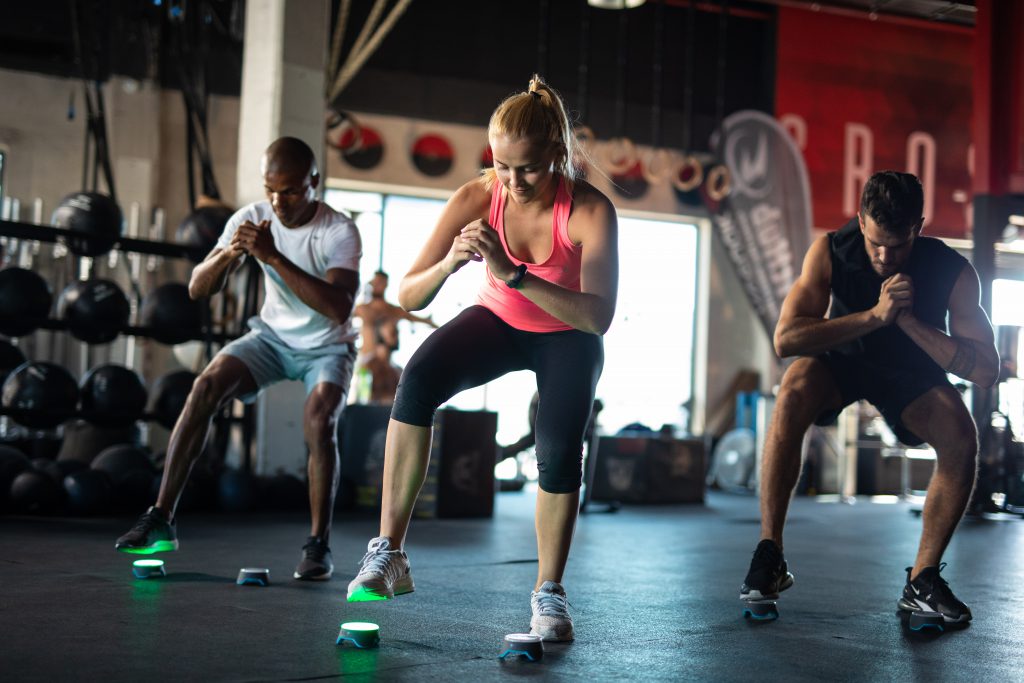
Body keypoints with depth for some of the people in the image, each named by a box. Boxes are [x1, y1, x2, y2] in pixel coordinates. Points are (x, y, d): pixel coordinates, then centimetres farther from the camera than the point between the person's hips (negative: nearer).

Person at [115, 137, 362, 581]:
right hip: (273, 336, 4)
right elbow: (198, 288, -10)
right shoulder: (252, 218, -11)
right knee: (205, 387, -19)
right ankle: (161, 520, -15)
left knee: (319, 421, -30)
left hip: (327, 346, -4)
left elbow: (340, 308, -38)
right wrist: (228, 254, -33)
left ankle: (319, 544, -16)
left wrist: (273, 256, -41)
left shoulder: (339, 232, -23)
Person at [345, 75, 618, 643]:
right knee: (419, 377, -29)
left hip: (567, 337, -1)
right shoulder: (477, 199, -22)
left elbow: (598, 317, -39)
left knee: (559, 452, -25)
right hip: (498, 321, 1)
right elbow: (407, 297, -21)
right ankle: (388, 552, -24)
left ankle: (549, 592, -1)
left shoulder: (589, 211, -28)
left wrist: (514, 273, -47)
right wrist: (449, 264, -42)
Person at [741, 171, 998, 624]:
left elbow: (985, 370, -28)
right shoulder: (830, 251, -25)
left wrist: (910, 321, -37)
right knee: (795, 390, -34)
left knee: (961, 437, -28)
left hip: (912, 375, 1)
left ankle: (923, 579, -12)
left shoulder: (953, 271, -24)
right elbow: (785, 338, -34)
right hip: (841, 364, -1)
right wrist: (874, 316, -40)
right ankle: (768, 556, -28)